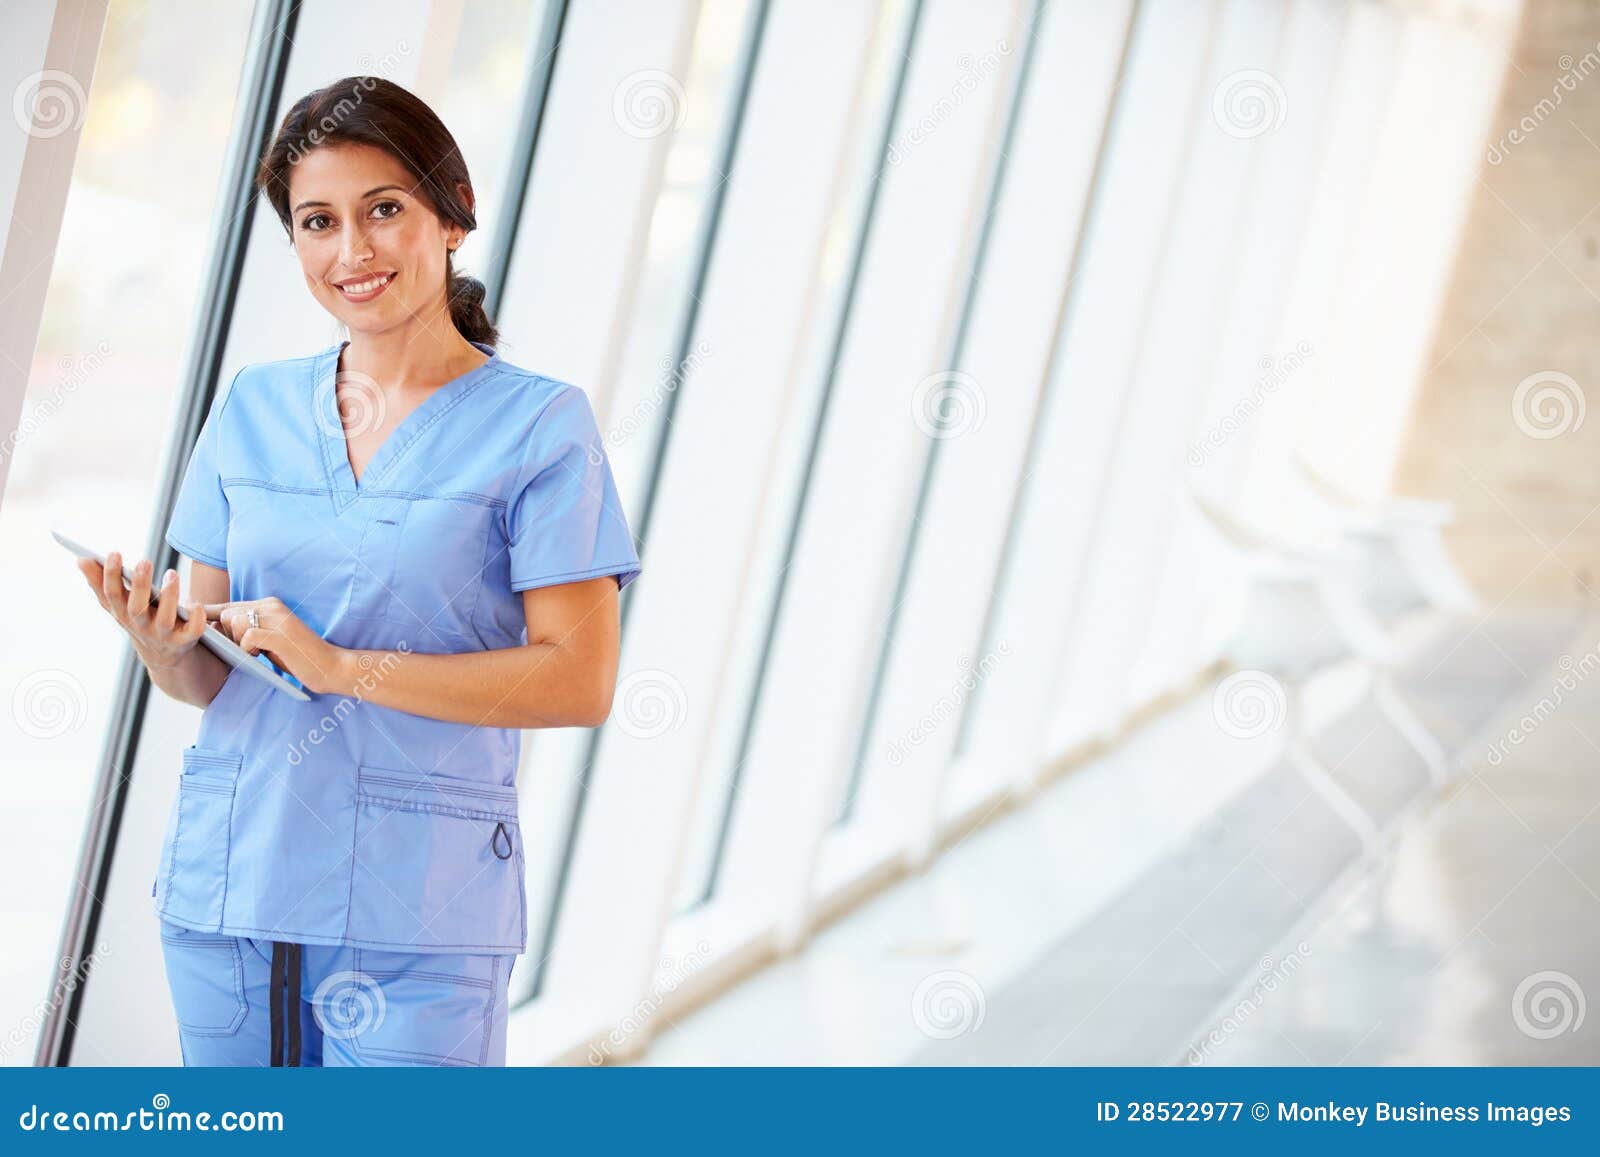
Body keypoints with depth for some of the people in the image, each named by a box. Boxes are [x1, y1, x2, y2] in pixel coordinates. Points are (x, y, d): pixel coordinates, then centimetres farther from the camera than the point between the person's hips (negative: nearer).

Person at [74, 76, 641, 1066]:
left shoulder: (537, 424, -2)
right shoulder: (251, 409, 11)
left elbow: (582, 682, -10)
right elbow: (208, 677, 13)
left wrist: (341, 665, -15)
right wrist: (162, 645, -11)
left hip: (417, 906, -4)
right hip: (227, 880, 4)